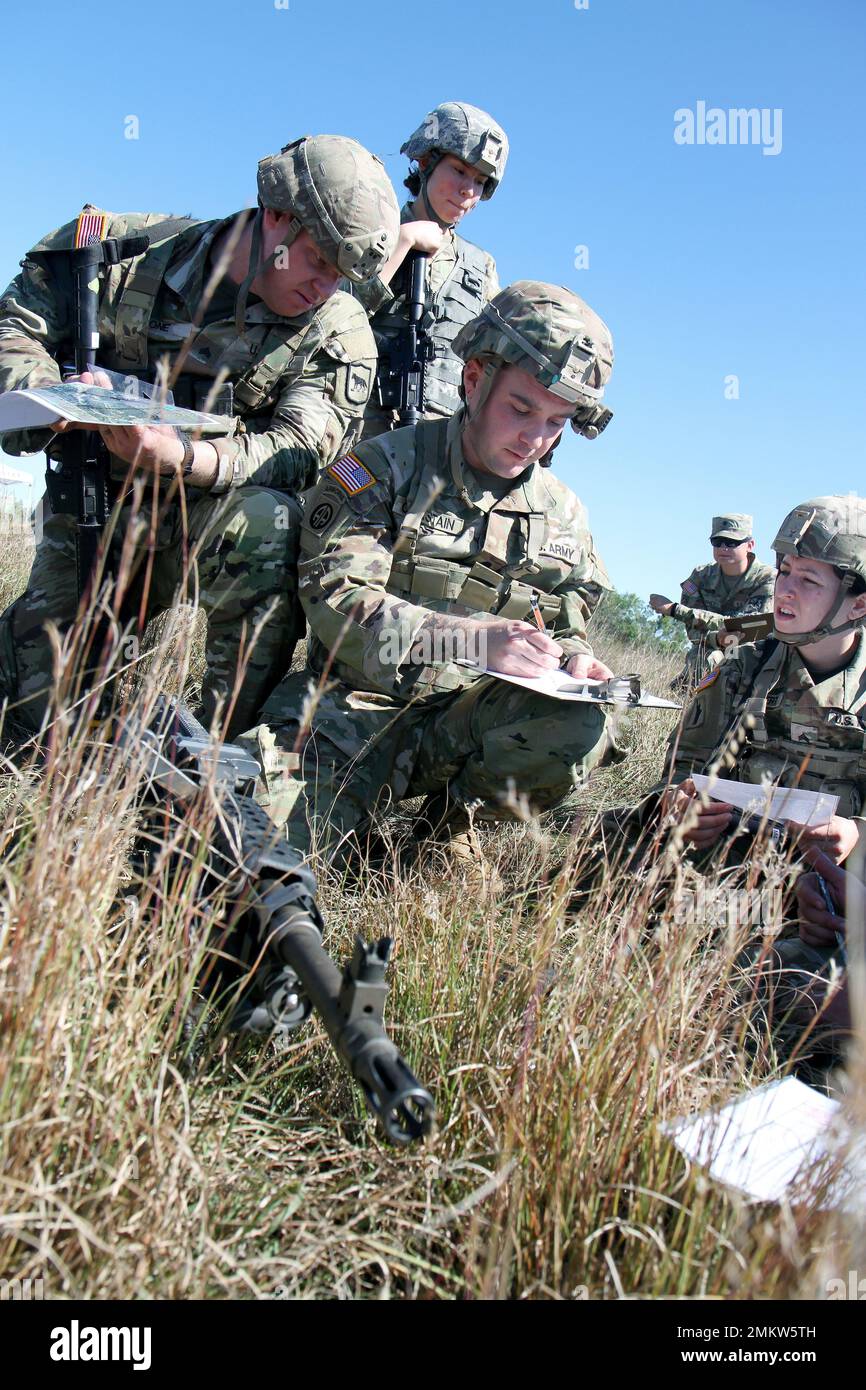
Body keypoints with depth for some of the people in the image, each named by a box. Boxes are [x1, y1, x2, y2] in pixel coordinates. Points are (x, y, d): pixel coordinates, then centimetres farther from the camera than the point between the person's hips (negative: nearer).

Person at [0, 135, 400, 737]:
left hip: (215, 511, -1)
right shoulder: (123, 248, -9)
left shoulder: (337, 332, -11)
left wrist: (182, 457, -39)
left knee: (269, 523, -38)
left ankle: (234, 740, -22)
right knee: (51, 713, -3)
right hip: (93, 507, 1)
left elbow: (299, 452, -21)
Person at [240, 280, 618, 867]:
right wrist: (476, 639, -32)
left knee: (579, 729, -27)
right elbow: (336, 600, -18)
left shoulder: (565, 514, 11)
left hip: (465, 720, 4)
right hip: (353, 710, -4)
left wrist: (575, 662, -9)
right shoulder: (383, 468, -5)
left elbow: (569, 630, 18)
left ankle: (453, 816, 1)